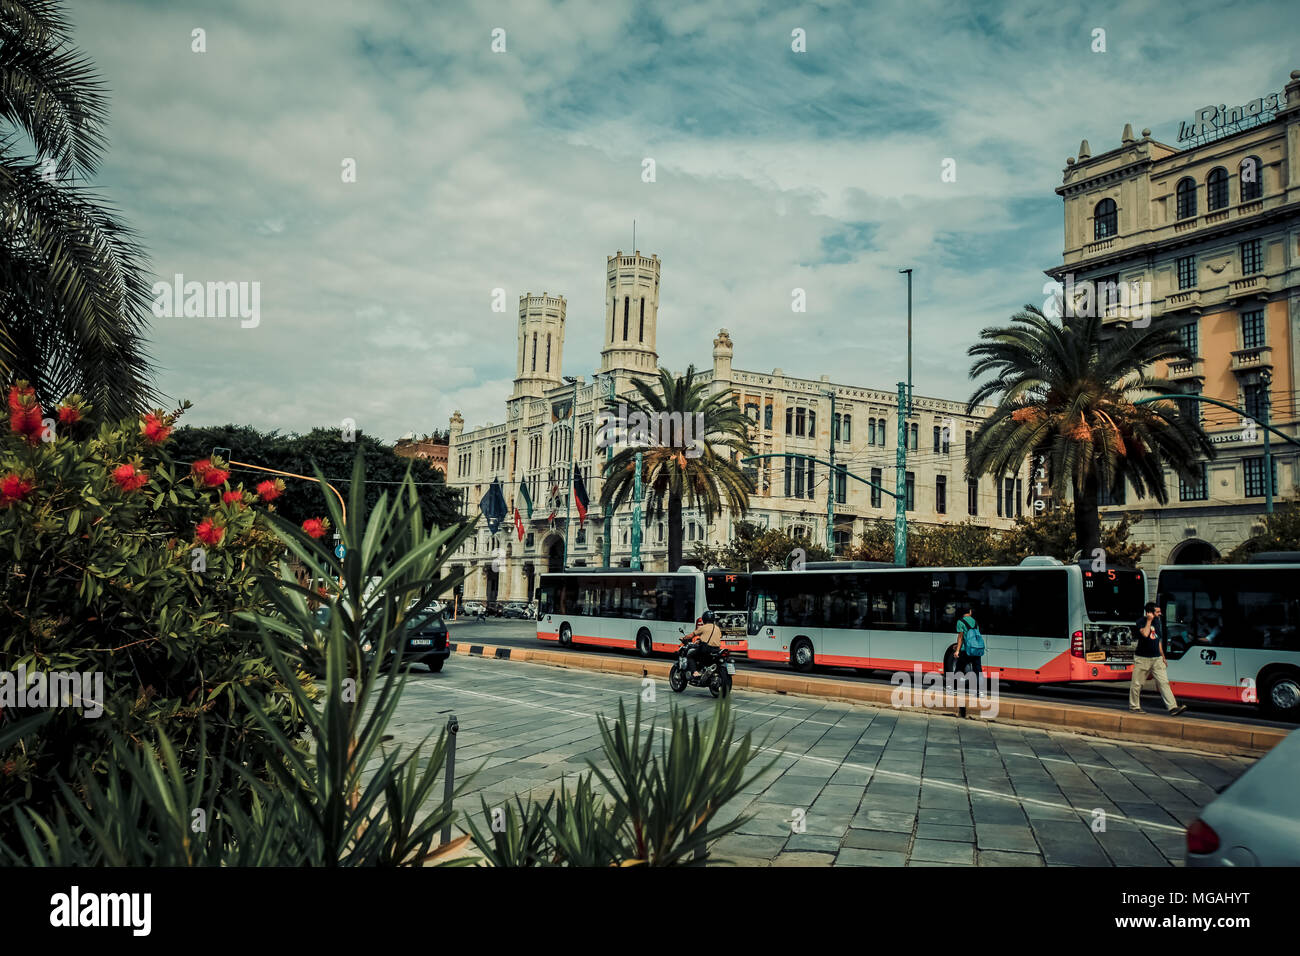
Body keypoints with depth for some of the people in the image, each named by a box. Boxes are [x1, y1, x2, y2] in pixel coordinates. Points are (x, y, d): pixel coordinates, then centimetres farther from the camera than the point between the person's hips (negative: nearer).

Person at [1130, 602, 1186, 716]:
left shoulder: (1156, 622, 12)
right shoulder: (1142, 622, -9)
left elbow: (1158, 641, 20)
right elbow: (1145, 634, -30)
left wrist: (1163, 657, 20)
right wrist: (1149, 620, -19)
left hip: (1157, 658, 6)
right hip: (1142, 658, -6)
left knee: (1164, 682, -3)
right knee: (1137, 684, 2)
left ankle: (1172, 707, -8)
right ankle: (1134, 706, 15)